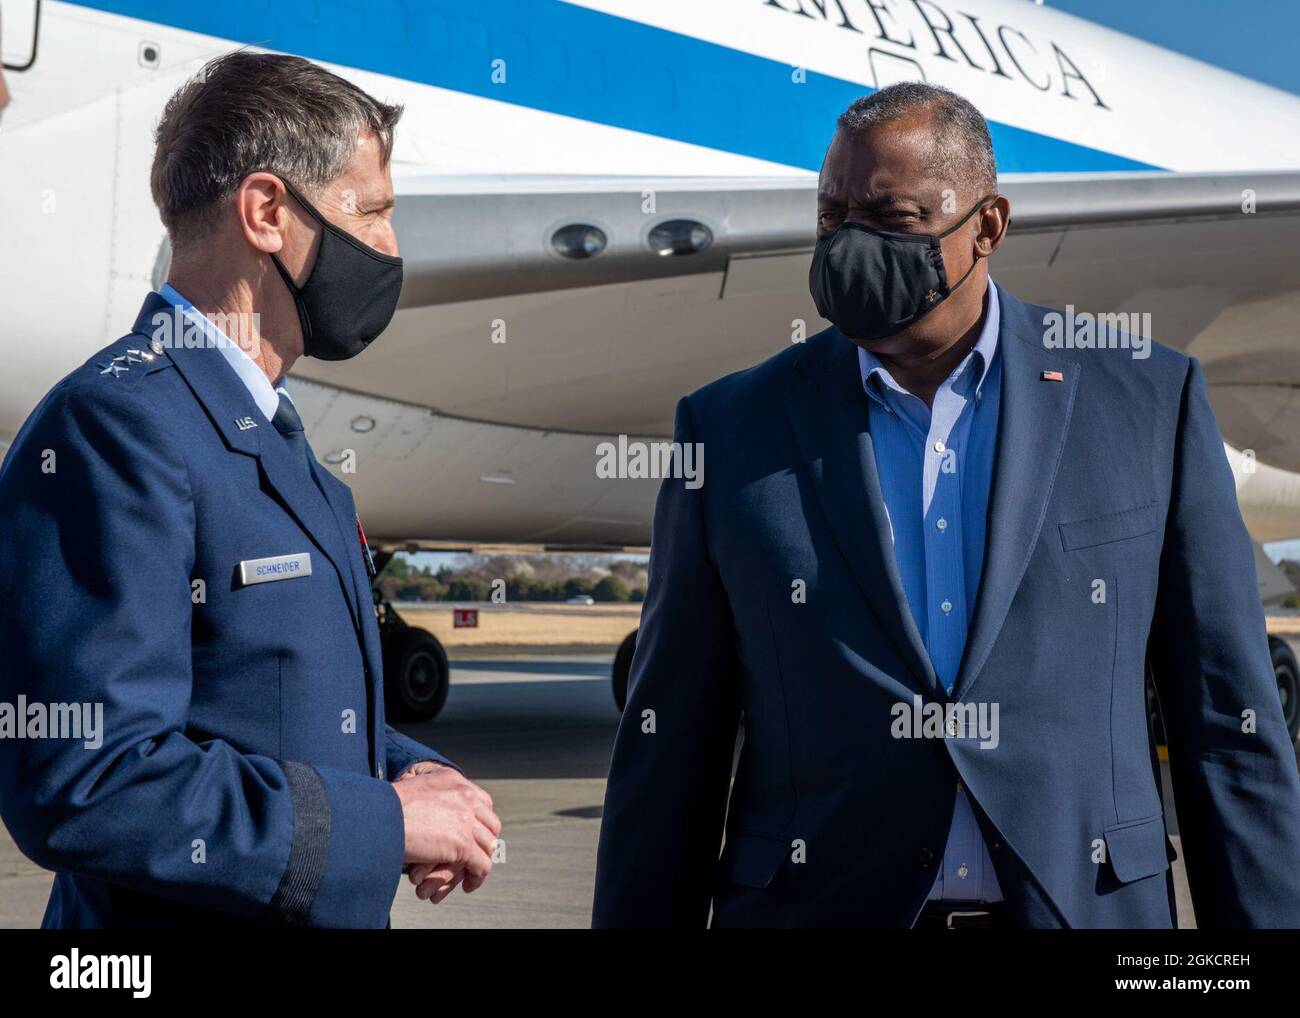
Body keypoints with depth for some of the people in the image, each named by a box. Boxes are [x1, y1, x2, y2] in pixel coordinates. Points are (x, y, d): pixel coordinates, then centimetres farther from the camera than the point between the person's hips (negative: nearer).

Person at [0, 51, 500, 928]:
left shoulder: (269, 432, 10)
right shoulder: (114, 427, -20)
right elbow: (82, 783, -27)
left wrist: (408, 771, -3)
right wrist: (386, 821, -20)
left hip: (327, 911, 9)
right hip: (186, 915, -8)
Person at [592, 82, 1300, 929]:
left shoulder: (1148, 401, 0)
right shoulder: (730, 429, 0)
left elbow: (1228, 724, 1)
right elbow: (669, 753, 1)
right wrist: (637, 915, -1)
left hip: (1089, 903, 1)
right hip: (813, 905, 0)